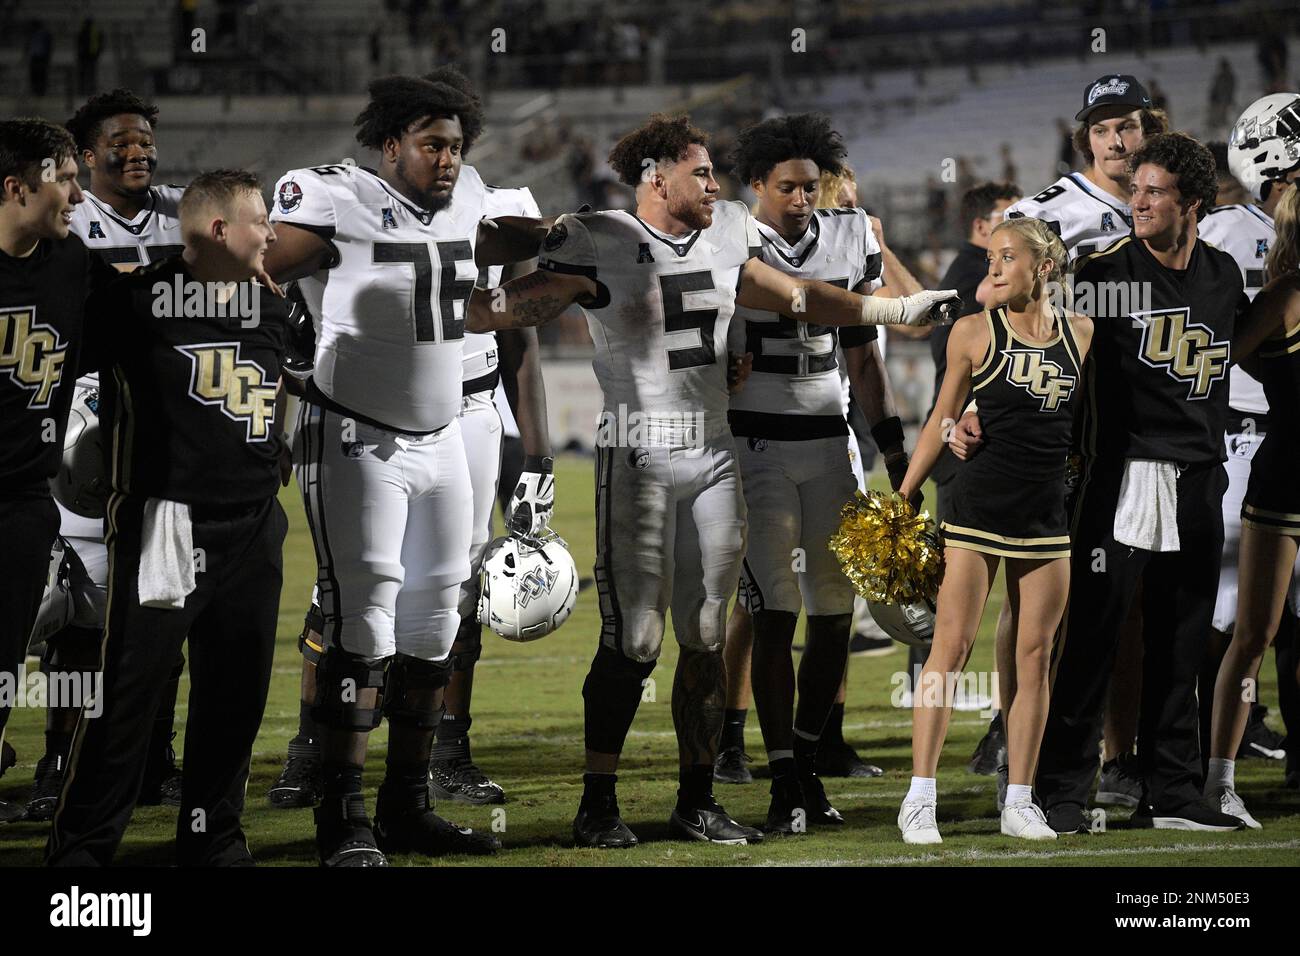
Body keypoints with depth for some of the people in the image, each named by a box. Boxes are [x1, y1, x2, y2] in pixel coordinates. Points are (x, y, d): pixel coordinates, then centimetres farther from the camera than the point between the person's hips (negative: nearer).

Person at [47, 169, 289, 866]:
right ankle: (80, 846, 1)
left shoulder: (272, 311, 12)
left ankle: (212, 835, 23)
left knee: (237, 690, 10)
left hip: (251, 528, 6)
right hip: (163, 518, -6)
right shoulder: (137, 300, -7)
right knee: (130, 685, -6)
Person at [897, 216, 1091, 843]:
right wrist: (902, 497, 4)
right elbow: (943, 419, 5)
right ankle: (920, 799, -2)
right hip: (977, 505, -3)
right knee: (952, 646, -5)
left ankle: (1019, 803, 12)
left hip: (1047, 514, 3)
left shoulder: (1081, 334, 5)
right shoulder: (974, 332, -2)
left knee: (1034, 655, 5)